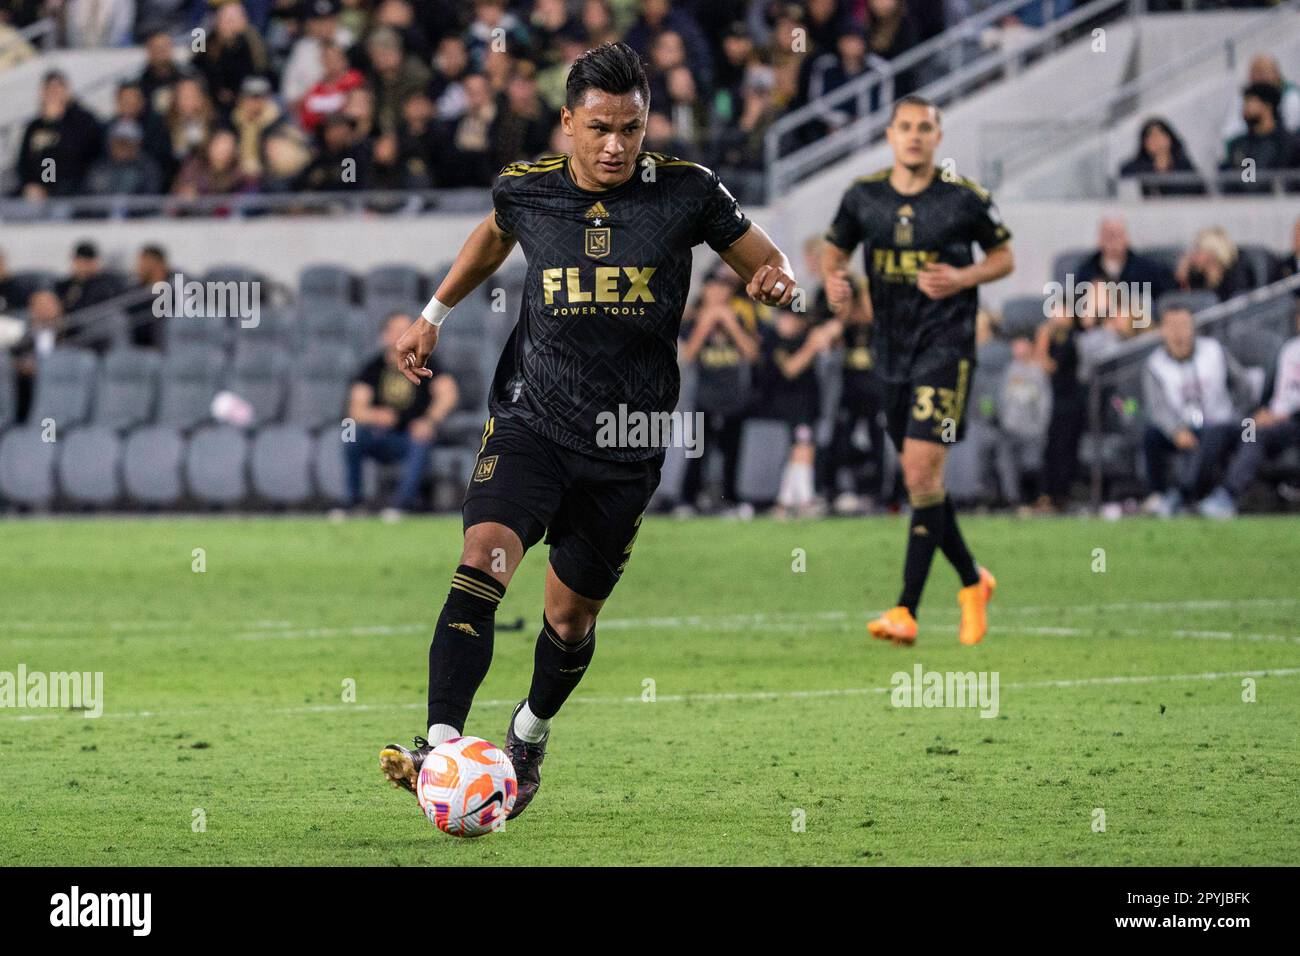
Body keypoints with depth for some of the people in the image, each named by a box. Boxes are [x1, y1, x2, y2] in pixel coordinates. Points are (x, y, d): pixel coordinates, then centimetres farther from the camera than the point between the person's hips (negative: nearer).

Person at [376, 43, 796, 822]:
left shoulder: (686, 191, -7)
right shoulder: (526, 188, -1)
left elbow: (762, 260, 5)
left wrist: (777, 282, -18)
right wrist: (436, 314, 25)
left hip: (627, 444, 0)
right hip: (531, 418, 0)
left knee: (572, 618, 10)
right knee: (482, 563, -24)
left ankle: (531, 734, 40)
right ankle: (442, 746, -31)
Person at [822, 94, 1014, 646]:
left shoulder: (965, 198, -6)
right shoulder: (863, 197, 3)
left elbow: (1003, 256, 5)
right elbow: (835, 248, 16)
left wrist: (962, 279, -14)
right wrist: (833, 279, -7)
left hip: (946, 347, -5)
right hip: (892, 351, 5)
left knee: (922, 471, -16)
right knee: (919, 477, 11)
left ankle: (906, 610, -16)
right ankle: (972, 581, 33)